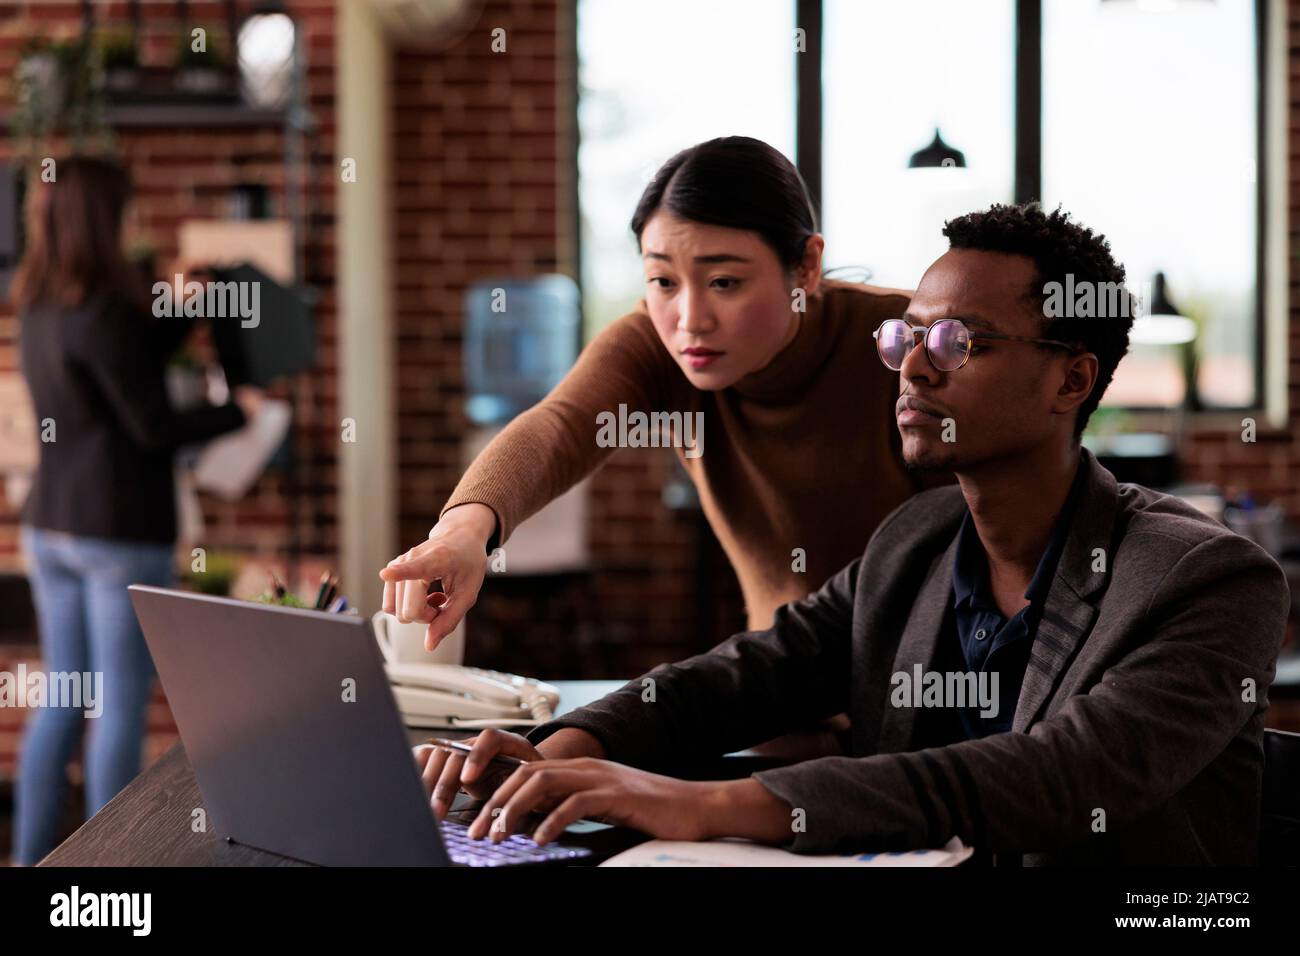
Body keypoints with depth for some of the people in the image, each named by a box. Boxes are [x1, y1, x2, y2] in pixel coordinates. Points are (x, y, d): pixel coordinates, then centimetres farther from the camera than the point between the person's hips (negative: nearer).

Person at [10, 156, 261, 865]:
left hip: (50, 528, 8)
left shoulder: (38, 308, 7)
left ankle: (32, 859, 17)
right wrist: (238, 412, -2)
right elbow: (154, 427, -17)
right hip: (121, 537, -8)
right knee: (121, 710, 0)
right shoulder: (103, 314, -19)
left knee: (62, 702, 14)